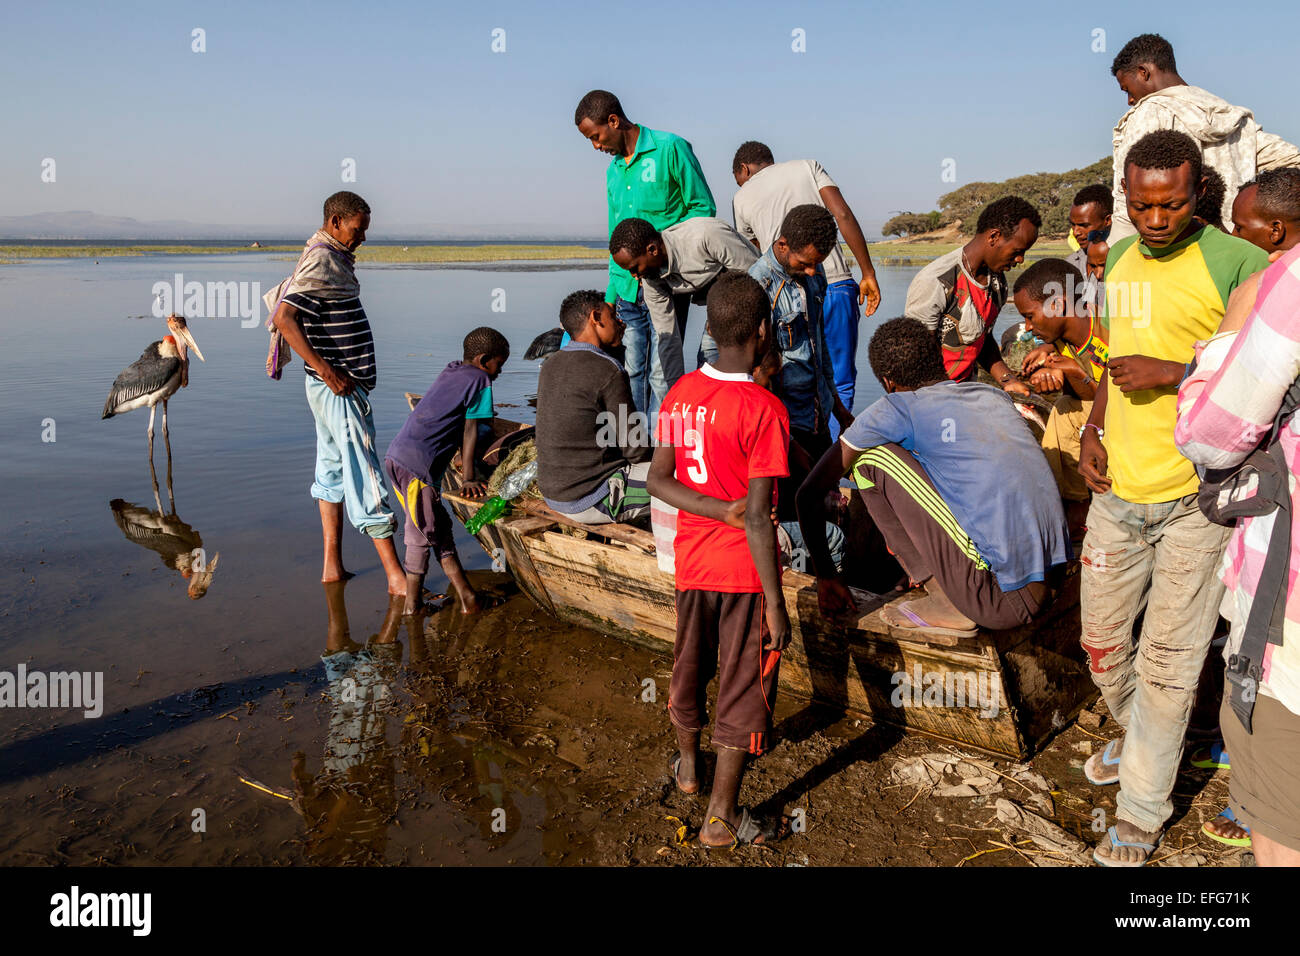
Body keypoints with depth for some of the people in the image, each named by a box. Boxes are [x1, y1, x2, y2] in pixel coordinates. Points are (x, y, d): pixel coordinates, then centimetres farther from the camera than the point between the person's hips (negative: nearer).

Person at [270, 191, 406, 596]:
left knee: (332, 470, 13)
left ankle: (333, 566, 21)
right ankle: (396, 577, -5)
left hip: (342, 385, 11)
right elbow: (284, 318, -27)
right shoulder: (322, 261, -16)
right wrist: (327, 372, -26)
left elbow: (283, 298, 29)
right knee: (364, 475, -9)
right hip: (340, 390, -11)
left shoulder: (333, 258, 15)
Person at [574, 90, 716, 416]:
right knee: (631, 373, 7)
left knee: (662, 375, -7)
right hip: (627, 288, 6)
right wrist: (610, 296, 15)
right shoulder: (613, 169, 17)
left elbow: (704, 207, -4)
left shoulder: (670, 148, -4)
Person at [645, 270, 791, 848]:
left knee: (690, 666, 24)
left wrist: (718, 509, -11)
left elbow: (657, 480, -2)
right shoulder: (763, 409, -21)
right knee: (744, 689, 8)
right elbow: (758, 519, -22)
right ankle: (721, 818, 20)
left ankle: (688, 763, 48)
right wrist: (776, 604, -16)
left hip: (692, 563, 6)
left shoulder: (680, 393, -2)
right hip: (744, 572, -6)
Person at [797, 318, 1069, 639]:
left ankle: (947, 604, 2)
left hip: (1000, 602, -7)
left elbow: (810, 493, 3)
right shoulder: (993, 395, 17)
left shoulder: (896, 409, -1)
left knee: (869, 455, -1)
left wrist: (826, 577, 16)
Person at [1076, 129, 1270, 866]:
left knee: (1168, 661, 3)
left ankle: (1141, 813, 19)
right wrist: (1094, 428, 8)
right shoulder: (1119, 259, 10)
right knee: (1103, 640, 17)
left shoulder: (1239, 264, -12)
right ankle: (1138, 739, 45)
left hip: (1197, 499, -6)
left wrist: (1171, 374, -22)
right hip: (1119, 489, 6)